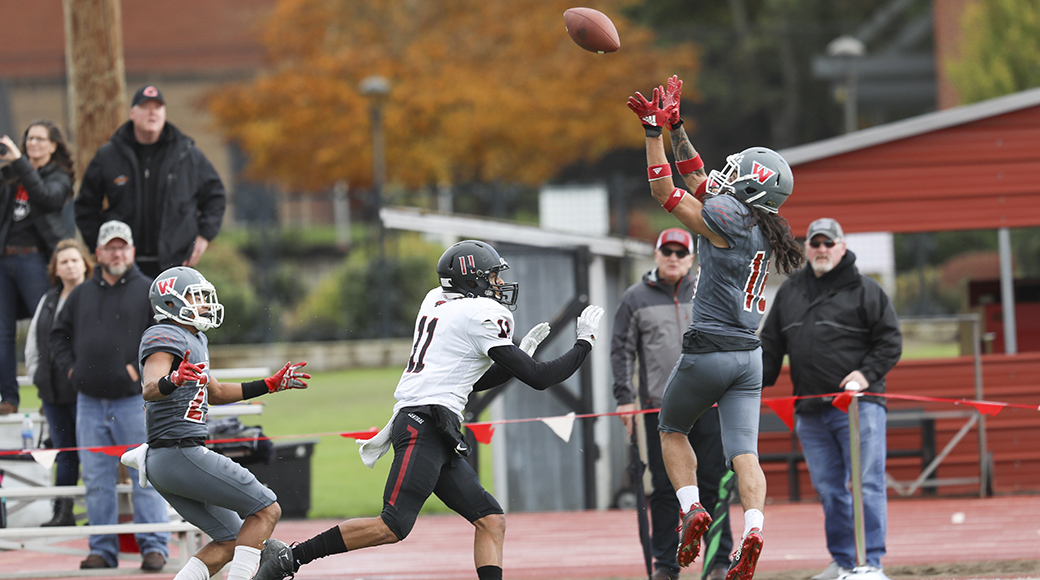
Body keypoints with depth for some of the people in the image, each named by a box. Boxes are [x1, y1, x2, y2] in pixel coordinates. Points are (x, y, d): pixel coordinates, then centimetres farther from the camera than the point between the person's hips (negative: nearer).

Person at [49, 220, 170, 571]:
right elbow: (59, 335, 22)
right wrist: (69, 367, 8)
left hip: (134, 400, -4)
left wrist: (142, 367, -10)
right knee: (96, 481, 5)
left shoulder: (148, 291, 2)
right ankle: (102, 549, 10)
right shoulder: (81, 295, 14)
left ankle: (154, 546, -2)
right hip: (90, 402, 4)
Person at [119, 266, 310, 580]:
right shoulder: (166, 337, -12)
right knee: (266, 510, -5)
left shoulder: (196, 340, 19)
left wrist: (272, 385, 33)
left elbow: (215, 393, 32)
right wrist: (173, 380, -51)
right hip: (181, 455, -10)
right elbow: (151, 389, -29)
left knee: (230, 540, 12)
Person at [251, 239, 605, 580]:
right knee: (394, 526, -18)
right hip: (424, 427, -10)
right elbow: (539, 379, -4)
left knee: (491, 521, 3)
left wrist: (520, 354, 26)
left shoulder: (438, 301, 22)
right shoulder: (485, 315, -4)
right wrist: (585, 342, 9)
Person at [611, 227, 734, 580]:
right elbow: (622, 350, 7)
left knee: (714, 485, -1)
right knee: (664, 488, 1)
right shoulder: (636, 298, 8)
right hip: (659, 407, 0)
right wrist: (625, 398, -2)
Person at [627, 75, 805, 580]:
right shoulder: (757, 224, 9)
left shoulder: (725, 218, -14)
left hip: (708, 350, -6)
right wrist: (674, 126, 22)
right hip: (749, 354, 6)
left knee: (673, 429, 17)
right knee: (743, 449, -1)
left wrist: (655, 130, -3)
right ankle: (753, 527, -21)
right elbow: (699, 181, 21)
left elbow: (664, 190, -7)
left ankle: (691, 507, 1)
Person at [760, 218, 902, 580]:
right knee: (828, 489, 7)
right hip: (810, 411, 5)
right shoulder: (789, 292, 16)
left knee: (867, 485, -8)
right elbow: (771, 346, 22)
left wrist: (867, 374, -13)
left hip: (858, 406, -5)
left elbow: (890, 341, 0)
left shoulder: (864, 290, 1)